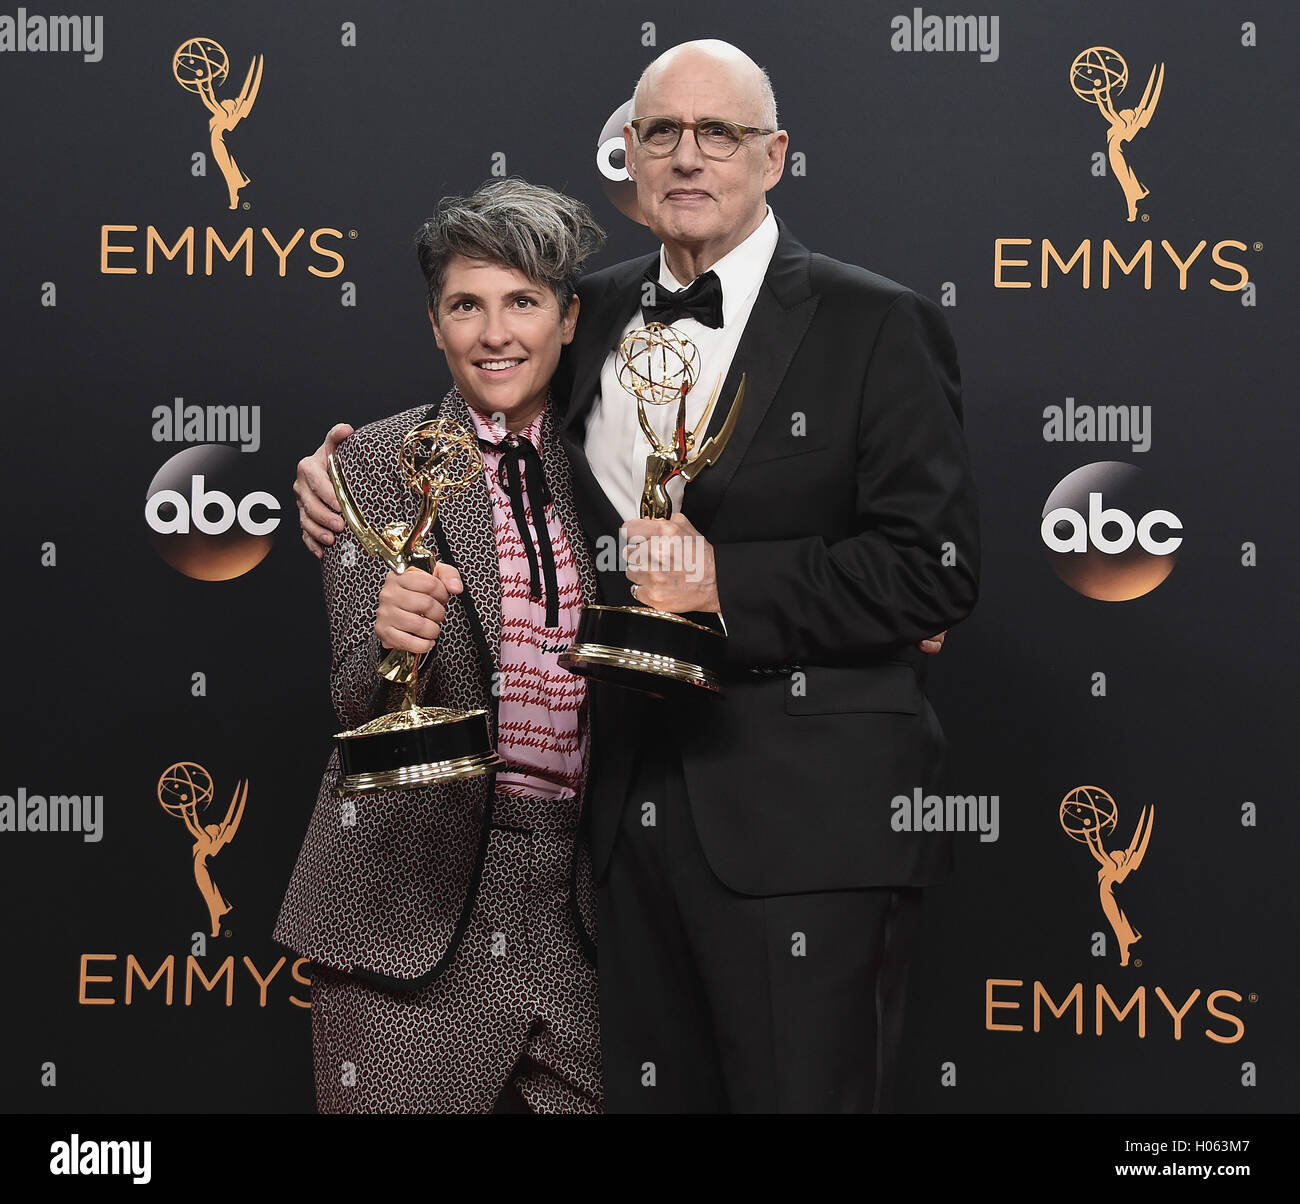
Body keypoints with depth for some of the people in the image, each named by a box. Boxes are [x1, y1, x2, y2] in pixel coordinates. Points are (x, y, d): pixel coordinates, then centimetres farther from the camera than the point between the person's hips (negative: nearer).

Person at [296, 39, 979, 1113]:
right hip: (639, 810, 6)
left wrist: (726, 584, -17)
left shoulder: (875, 326, -4)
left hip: (805, 822, -5)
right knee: (652, 1091, 14)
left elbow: (936, 569, -11)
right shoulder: (595, 319, 13)